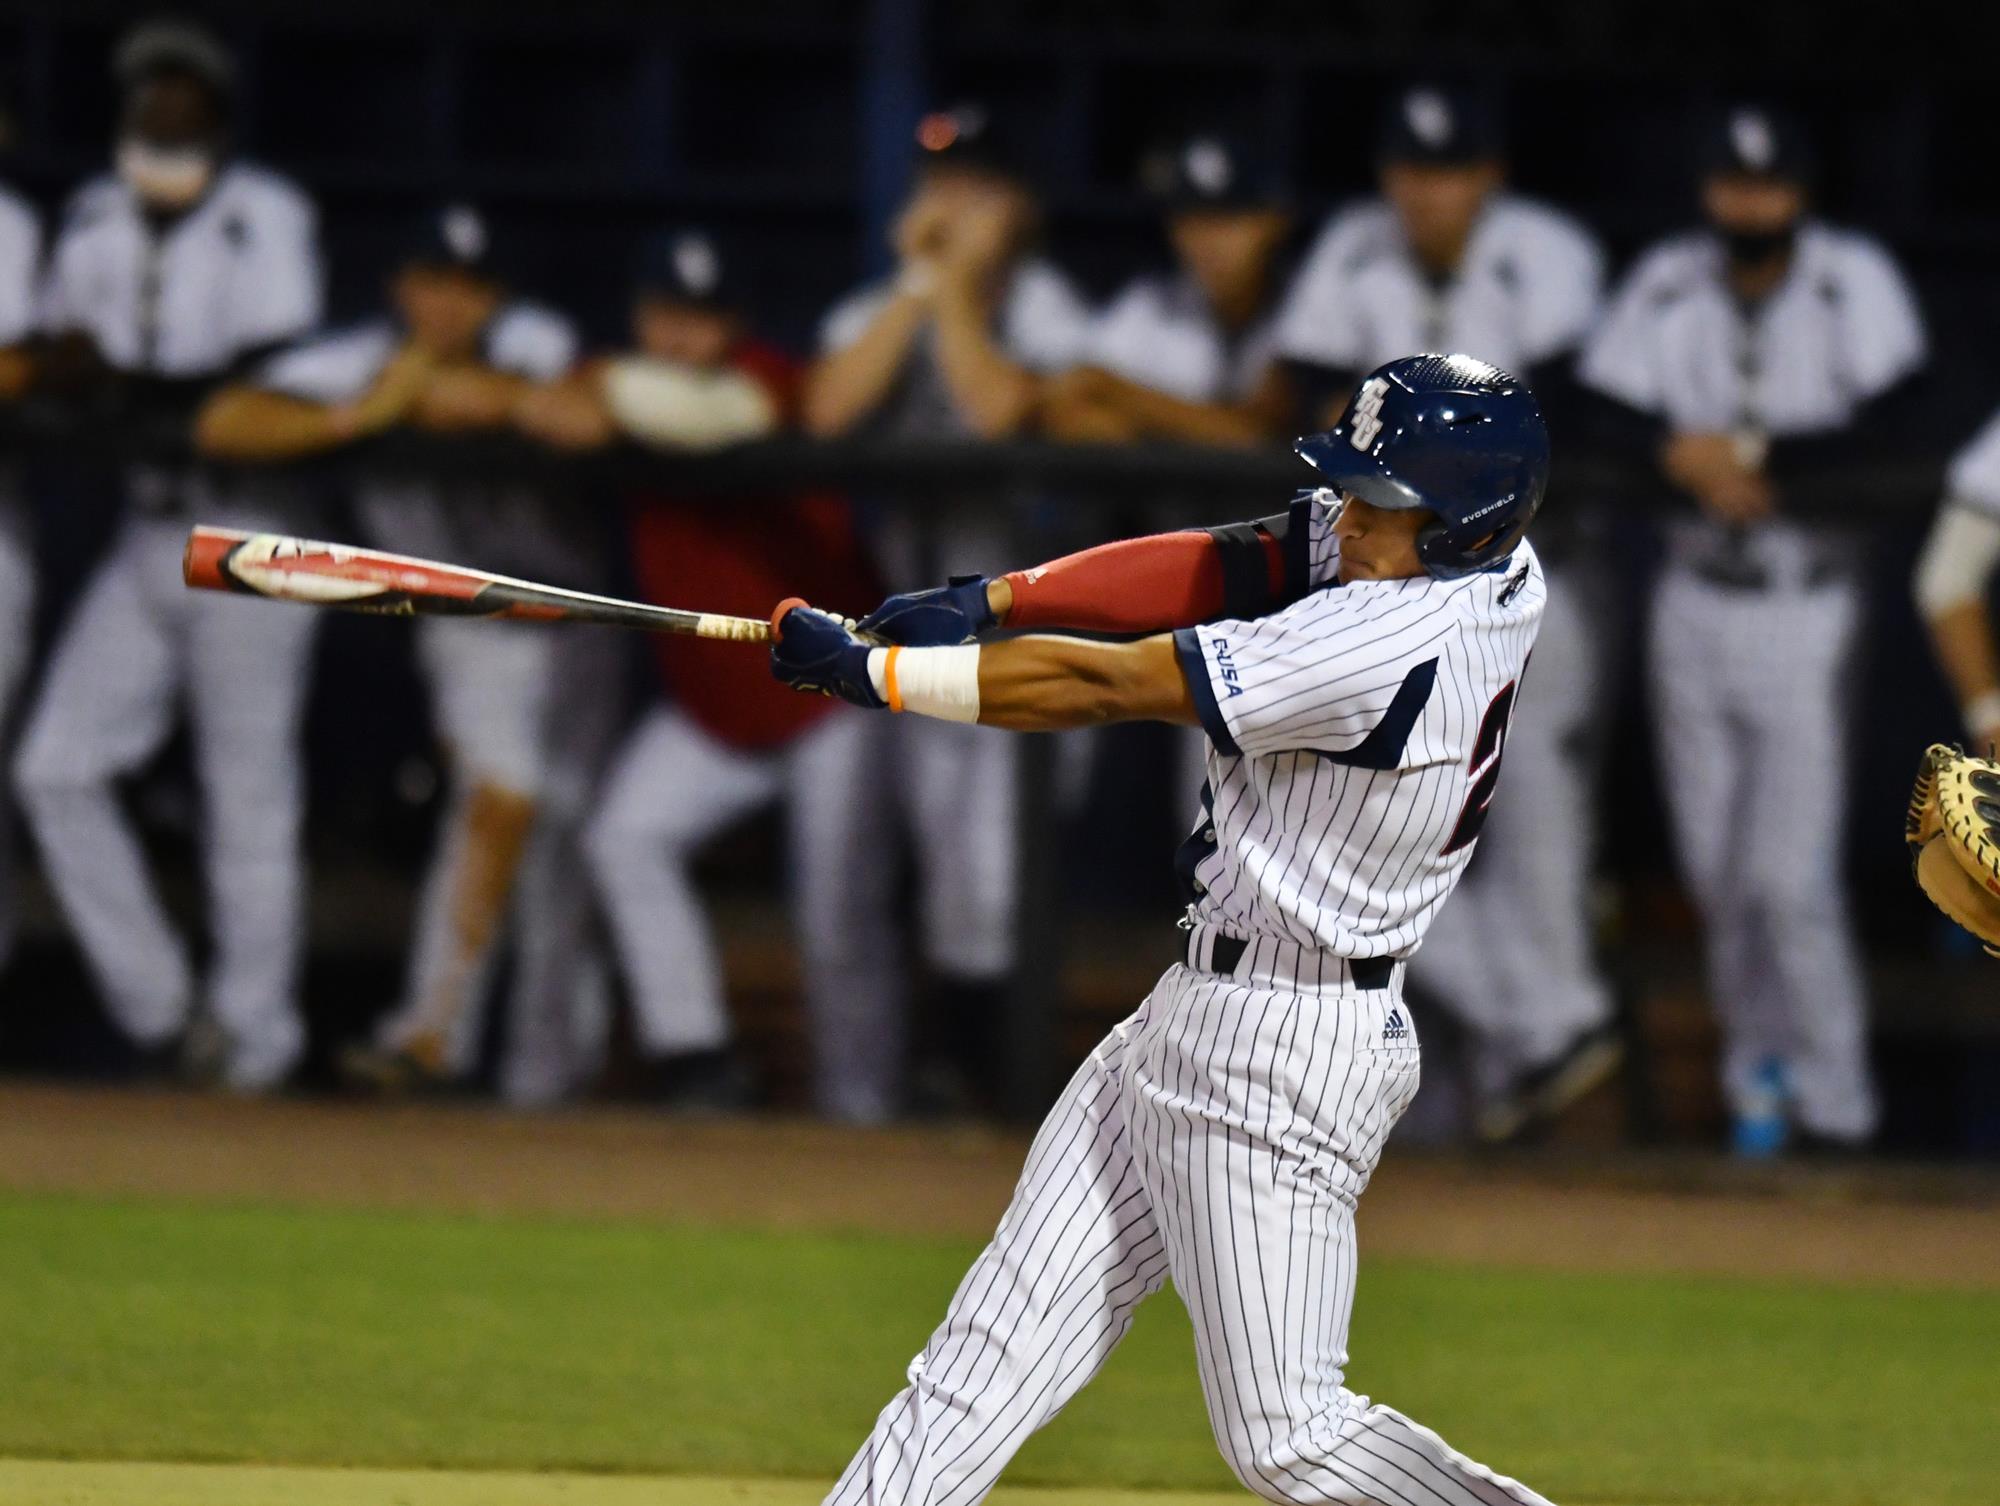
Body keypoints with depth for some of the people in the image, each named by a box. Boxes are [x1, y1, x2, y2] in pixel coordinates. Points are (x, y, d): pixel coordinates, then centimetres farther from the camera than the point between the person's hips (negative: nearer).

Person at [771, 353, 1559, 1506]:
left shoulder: (1393, 640, -27)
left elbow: (1099, 687, -20)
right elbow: (1213, 569, 3)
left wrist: (865, 666, -12)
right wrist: (990, 599, -10)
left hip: (1283, 1056, -10)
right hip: (1189, 1019, 10)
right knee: (992, 1345, 8)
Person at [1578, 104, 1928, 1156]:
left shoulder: (1856, 284, -7)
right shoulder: (1667, 283, 3)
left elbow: (1887, 427, -18)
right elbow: (1607, 417, -4)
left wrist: (1747, 454, -18)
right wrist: (1693, 463, -23)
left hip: (1807, 606, -4)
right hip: (1693, 597, 4)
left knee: (1790, 874, -10)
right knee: (1716, 868, 7)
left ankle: (1832, 1102, 1)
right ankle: (1757, 1077, 21)